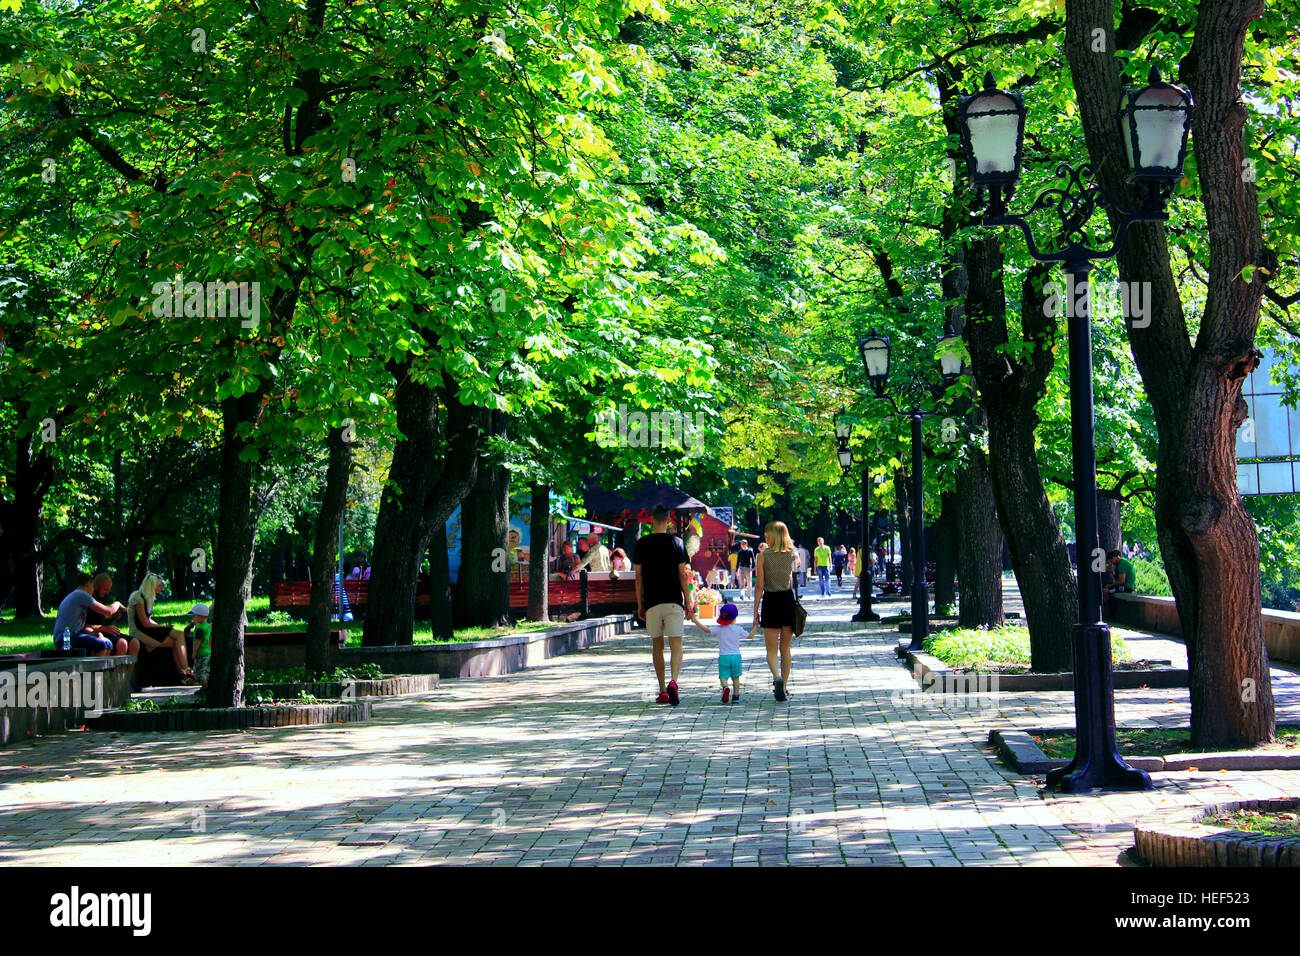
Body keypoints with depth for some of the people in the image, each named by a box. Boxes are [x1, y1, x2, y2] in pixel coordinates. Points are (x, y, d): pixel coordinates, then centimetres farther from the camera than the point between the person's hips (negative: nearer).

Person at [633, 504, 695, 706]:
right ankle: (673, 682, -25)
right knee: (676, 644, -2)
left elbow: (638, 577, 4)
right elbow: (683, 575, -2)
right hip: (674, 601, -1)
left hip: (651, 602, 1)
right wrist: (688, 602, 5)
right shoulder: (676, 542, -1)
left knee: (657, 644, 12)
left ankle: (662, 691, 11)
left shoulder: (641, 544, 2)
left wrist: (640, 605, 11)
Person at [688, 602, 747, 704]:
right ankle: (736, 696, 7)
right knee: (735, 677, 11)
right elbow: (750, 635, 14)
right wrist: (756, 627, 30)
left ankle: (725, 687, -32)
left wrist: (696, 621, -1)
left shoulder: (720, 629, -1)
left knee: (723, 676, -2)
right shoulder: (738, 629, 2)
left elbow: (707, 630, -7)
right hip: (736, 656, 1)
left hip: (723, 656, -1)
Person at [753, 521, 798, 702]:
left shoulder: (763, 556, -7)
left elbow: (759, 586, -8)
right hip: (788, 600, 3)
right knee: (785, 648, 14)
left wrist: (756, 611, -2)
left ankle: (777, 677, -23)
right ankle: (783, 687, 15)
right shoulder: (792, 555, 1)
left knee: (772, 649, 4)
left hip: (771, 602, -3)